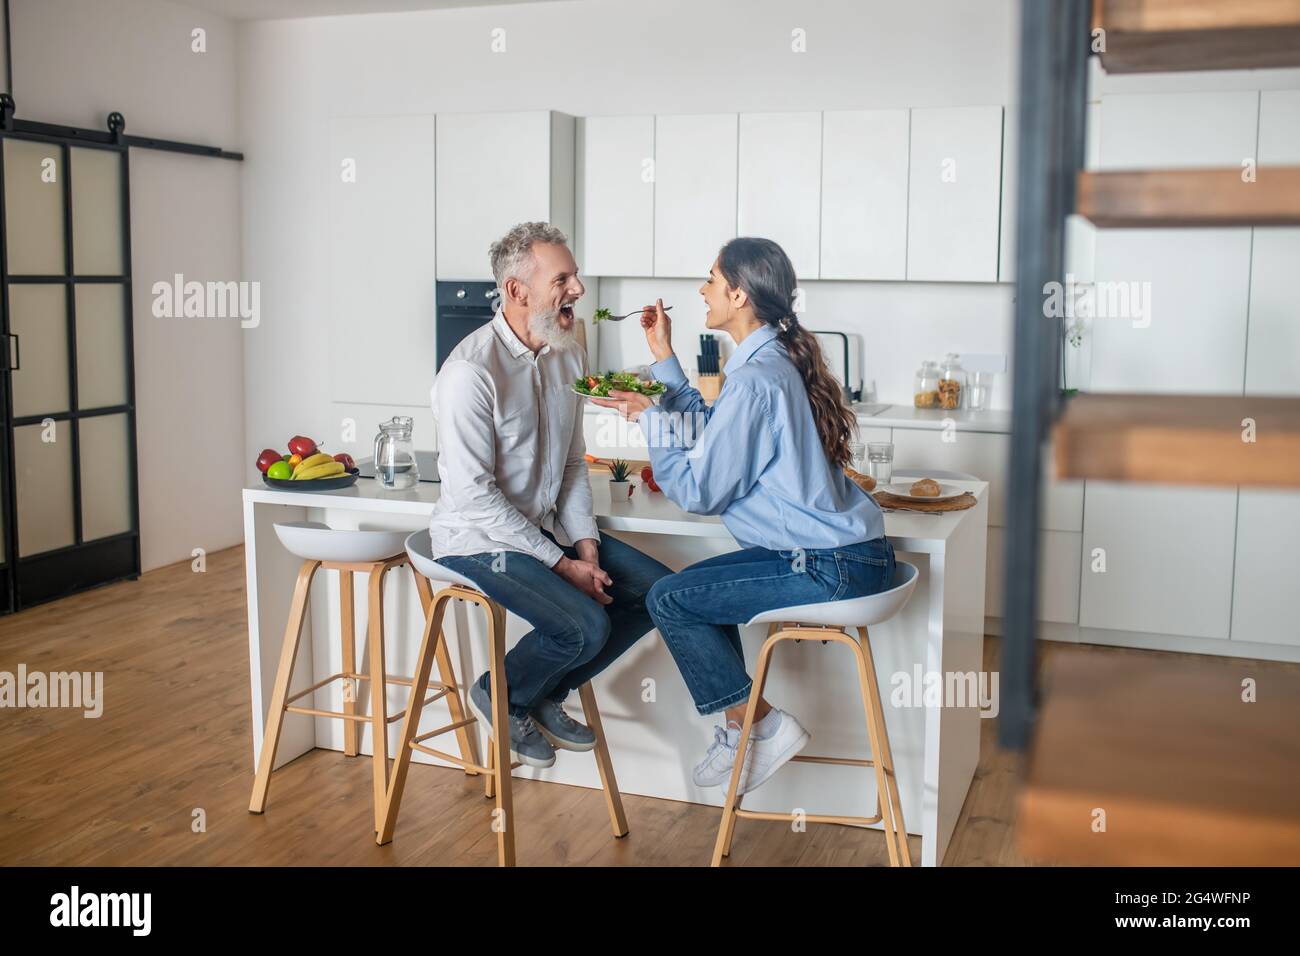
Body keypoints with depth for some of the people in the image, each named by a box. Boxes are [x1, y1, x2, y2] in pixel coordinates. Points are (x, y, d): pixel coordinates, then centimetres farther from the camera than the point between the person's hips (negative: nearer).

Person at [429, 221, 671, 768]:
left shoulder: (569, 357, 4)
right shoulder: (471, 371, -21)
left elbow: (573, 464, 11)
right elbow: (474, 496, -22)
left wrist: (585, 546, -4)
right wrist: (561, 565, -20)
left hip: (548, 527, 8)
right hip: (480, 539, -8)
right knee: (584, 624, -26)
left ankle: (546, 694, 14)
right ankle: (498, 697, 5)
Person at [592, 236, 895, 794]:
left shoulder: (755, 380, -21)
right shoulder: (777, 360, 10)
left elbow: (699, 492, -15)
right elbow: (710, 437, 19)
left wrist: (650, 418, -4)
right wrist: (663, 357, 19)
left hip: (836, 568, -10)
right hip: (843, 548, 10)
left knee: (667, 600, -6)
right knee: (697, 584, 21)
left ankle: (761, 725, 5)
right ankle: (739, 729, 23)